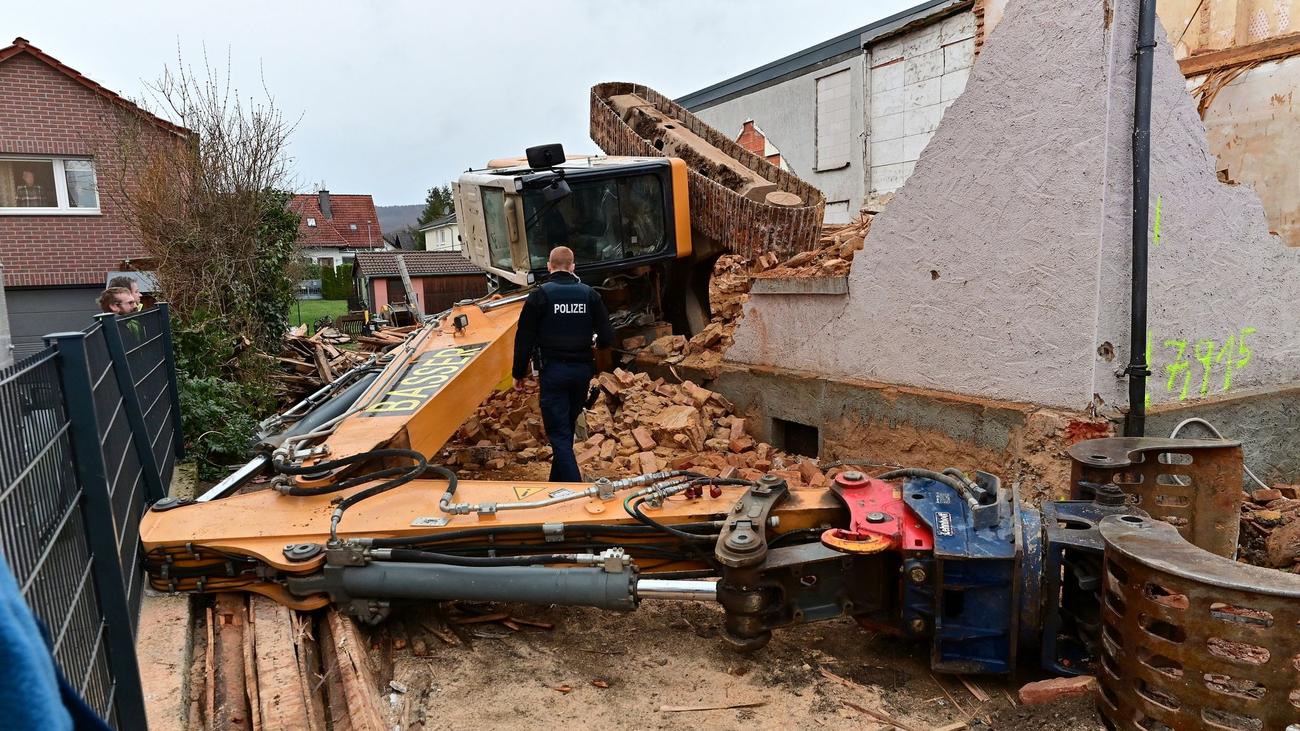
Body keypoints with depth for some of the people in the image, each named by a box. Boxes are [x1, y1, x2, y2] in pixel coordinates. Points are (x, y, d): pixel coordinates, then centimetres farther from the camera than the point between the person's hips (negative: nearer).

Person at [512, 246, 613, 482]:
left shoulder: (540, 295, -6)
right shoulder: (590, 294, 2)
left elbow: (524, 338, -6)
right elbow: (606, 337, -1)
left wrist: (519, 373, 4)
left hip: (553, 371, -4)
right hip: (582, 371, 4)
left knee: (559, 434, -2)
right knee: (567, 428, 19)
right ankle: (558, 482, 31)